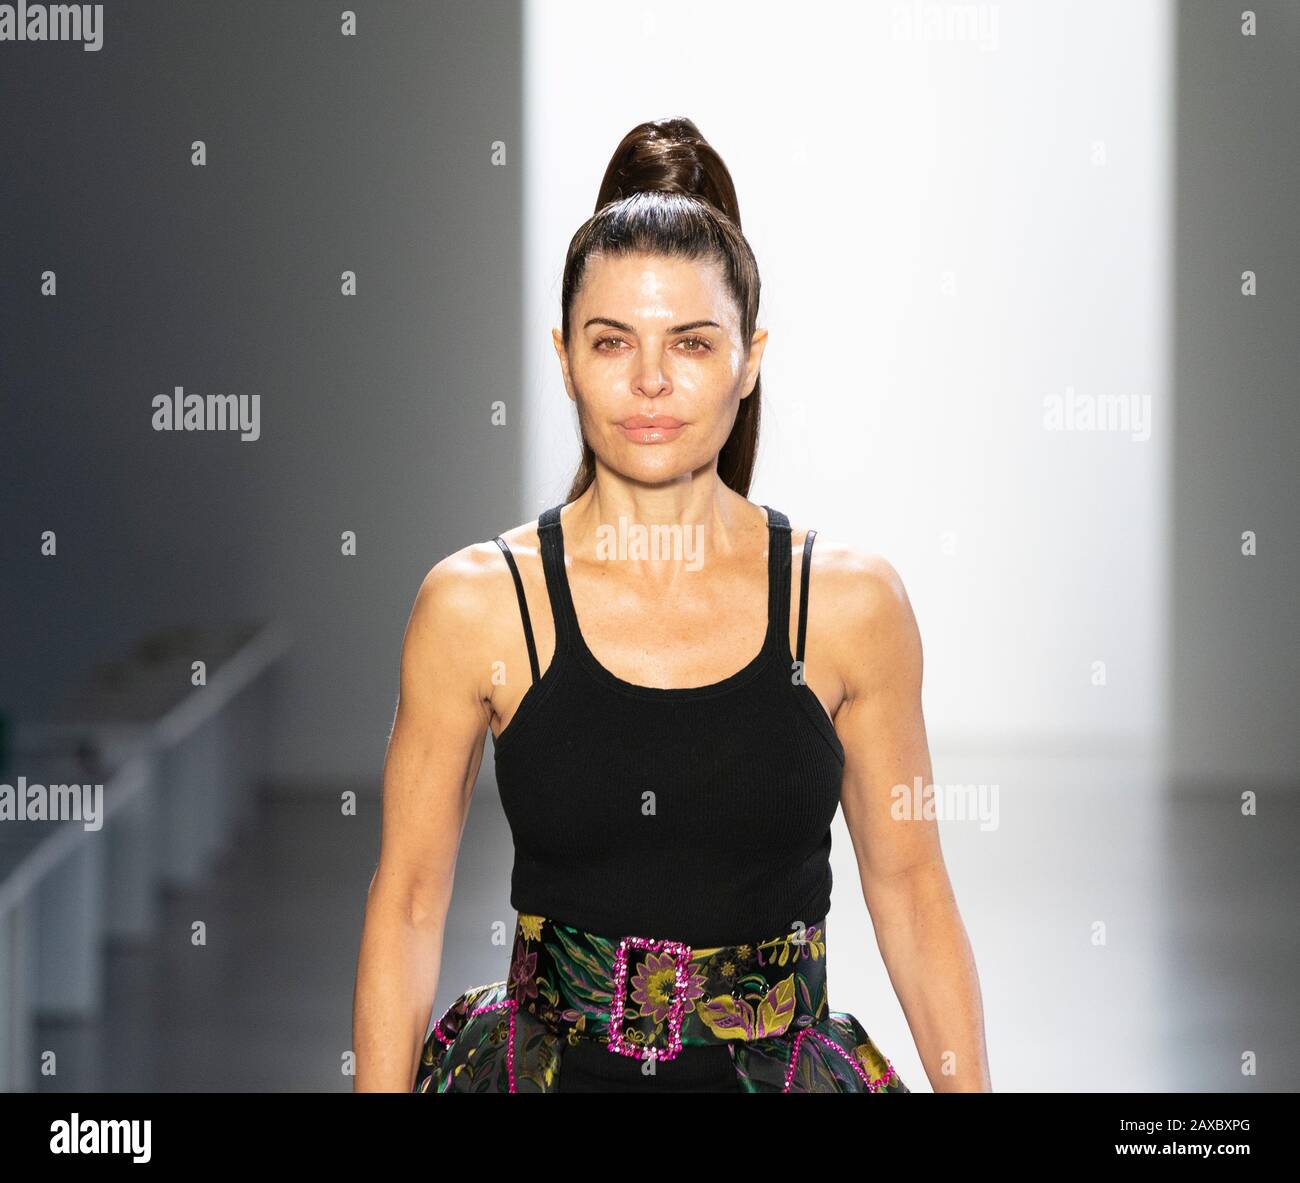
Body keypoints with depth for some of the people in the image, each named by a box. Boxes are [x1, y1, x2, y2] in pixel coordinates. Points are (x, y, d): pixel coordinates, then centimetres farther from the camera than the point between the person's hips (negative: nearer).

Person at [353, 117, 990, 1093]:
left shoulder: (851, 603, -4)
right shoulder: (477, 603, -6)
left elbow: (910, 894, 3)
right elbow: (409, 902, -1)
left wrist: (969, 1084, 0)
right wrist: (382, 1085, -5)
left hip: (783, 1066, 1)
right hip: (549, 1067, 0)